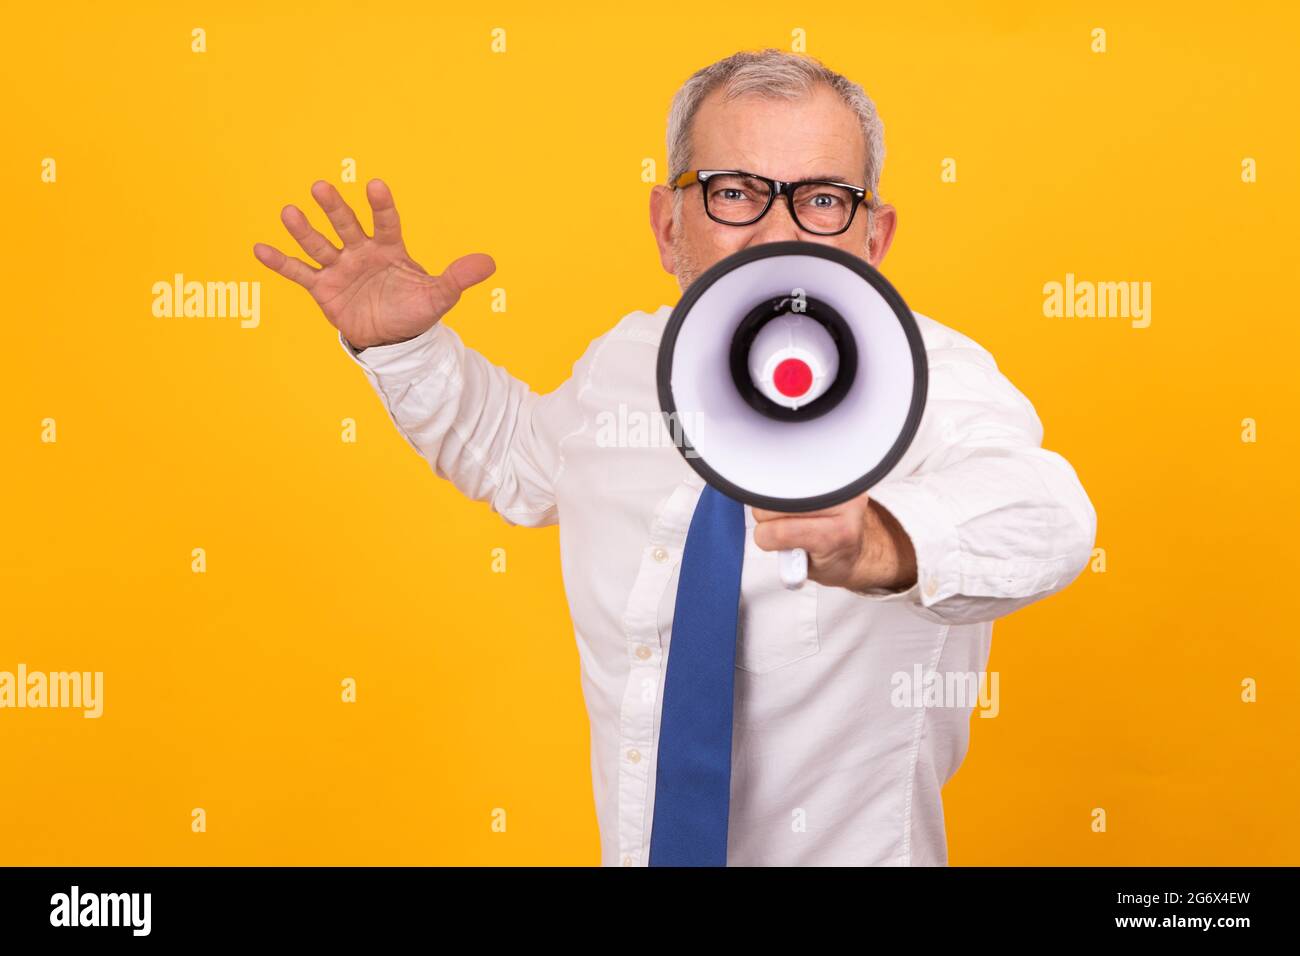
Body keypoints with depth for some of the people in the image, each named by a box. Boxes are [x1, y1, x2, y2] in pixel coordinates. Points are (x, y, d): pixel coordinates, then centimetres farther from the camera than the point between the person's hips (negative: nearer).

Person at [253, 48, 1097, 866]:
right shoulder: (625, 361, -5)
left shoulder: (930, 375, -22)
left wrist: (885, 540, -64)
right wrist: (403, 346, -1)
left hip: (841, 848, -4)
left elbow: (1034, 512, -43)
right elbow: (520, 457, 15)